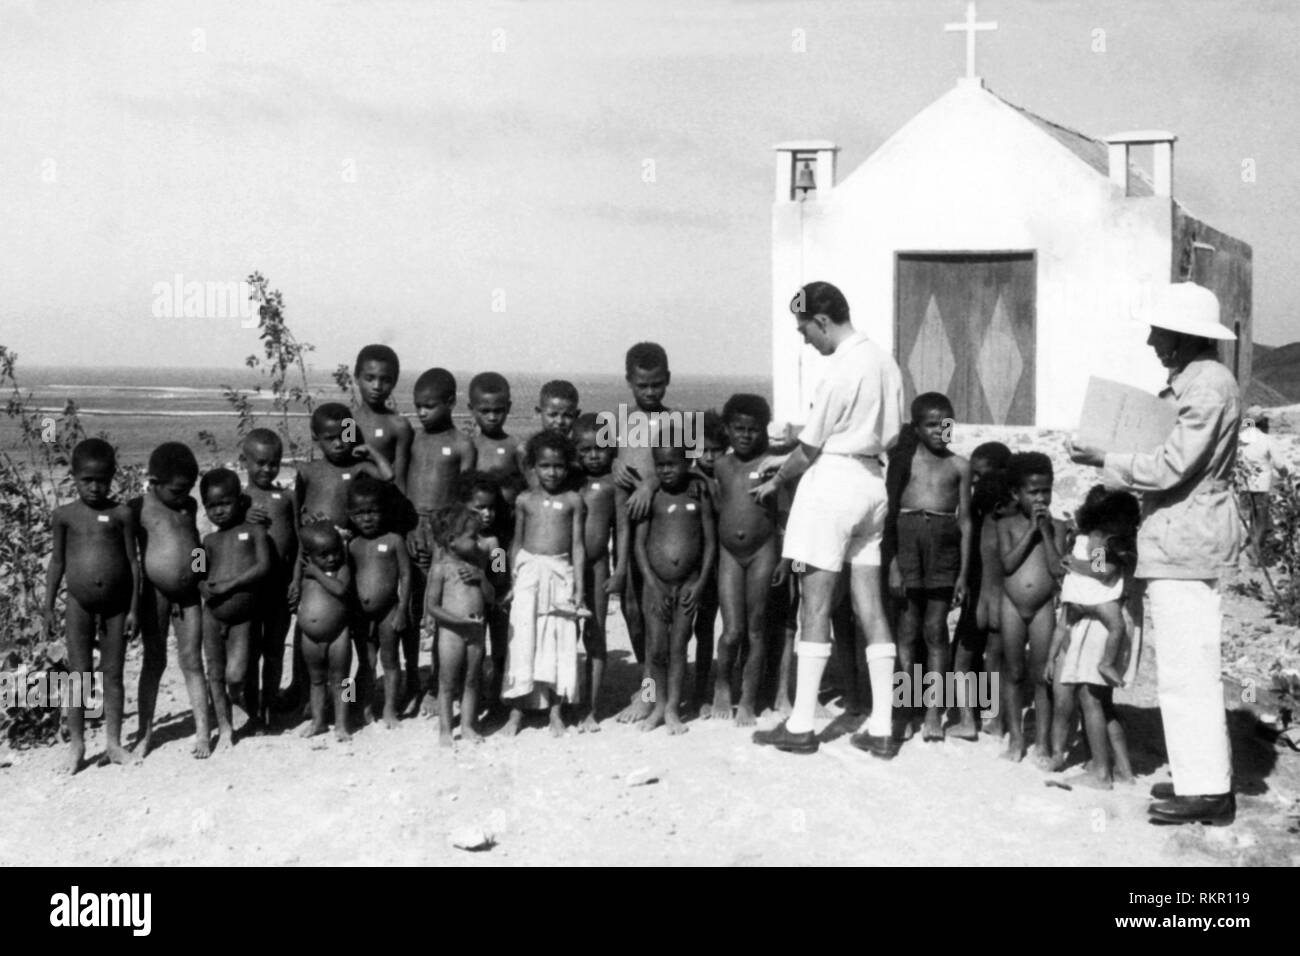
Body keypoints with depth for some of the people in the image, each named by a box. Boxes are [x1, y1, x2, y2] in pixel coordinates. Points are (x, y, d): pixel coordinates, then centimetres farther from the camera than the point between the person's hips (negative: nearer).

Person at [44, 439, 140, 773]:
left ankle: (114, 743, 16)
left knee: (113, 673, 7)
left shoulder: (121, 514, -3)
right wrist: (48, 610, 3)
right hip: (78, 603, 0)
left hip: (116, 603, 0)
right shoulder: (64, 515, 0)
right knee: (80, 674, 4)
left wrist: (134, 608, -3)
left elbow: (133, 561, 0)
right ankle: (77, 745, 14)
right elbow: (57, 563, 6)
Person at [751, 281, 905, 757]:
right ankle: (881, 727, 9)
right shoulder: (885, 361, 10)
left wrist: (776, 481, 6)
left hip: (833, 480, -8)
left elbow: (809, 449, -9)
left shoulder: (841, 369, -15)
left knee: (816, 604, -2)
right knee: (870, 605, 8)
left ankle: (801, 725, 3)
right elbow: (891, 437, 13)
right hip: (872, 482, 8)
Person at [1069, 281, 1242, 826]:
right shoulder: (1192, 381, 17)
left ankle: (1206, 791, -2)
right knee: (1190, 666, 15)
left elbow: (1170, 467, -20)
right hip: (1184, 539, 11)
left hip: (1186, 542, -11)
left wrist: (1105, 461, -10)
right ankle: (1202, 777, 23)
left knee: (1186, 669, -7)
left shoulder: (1208, 384, -15)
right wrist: (1112, 460, 12)